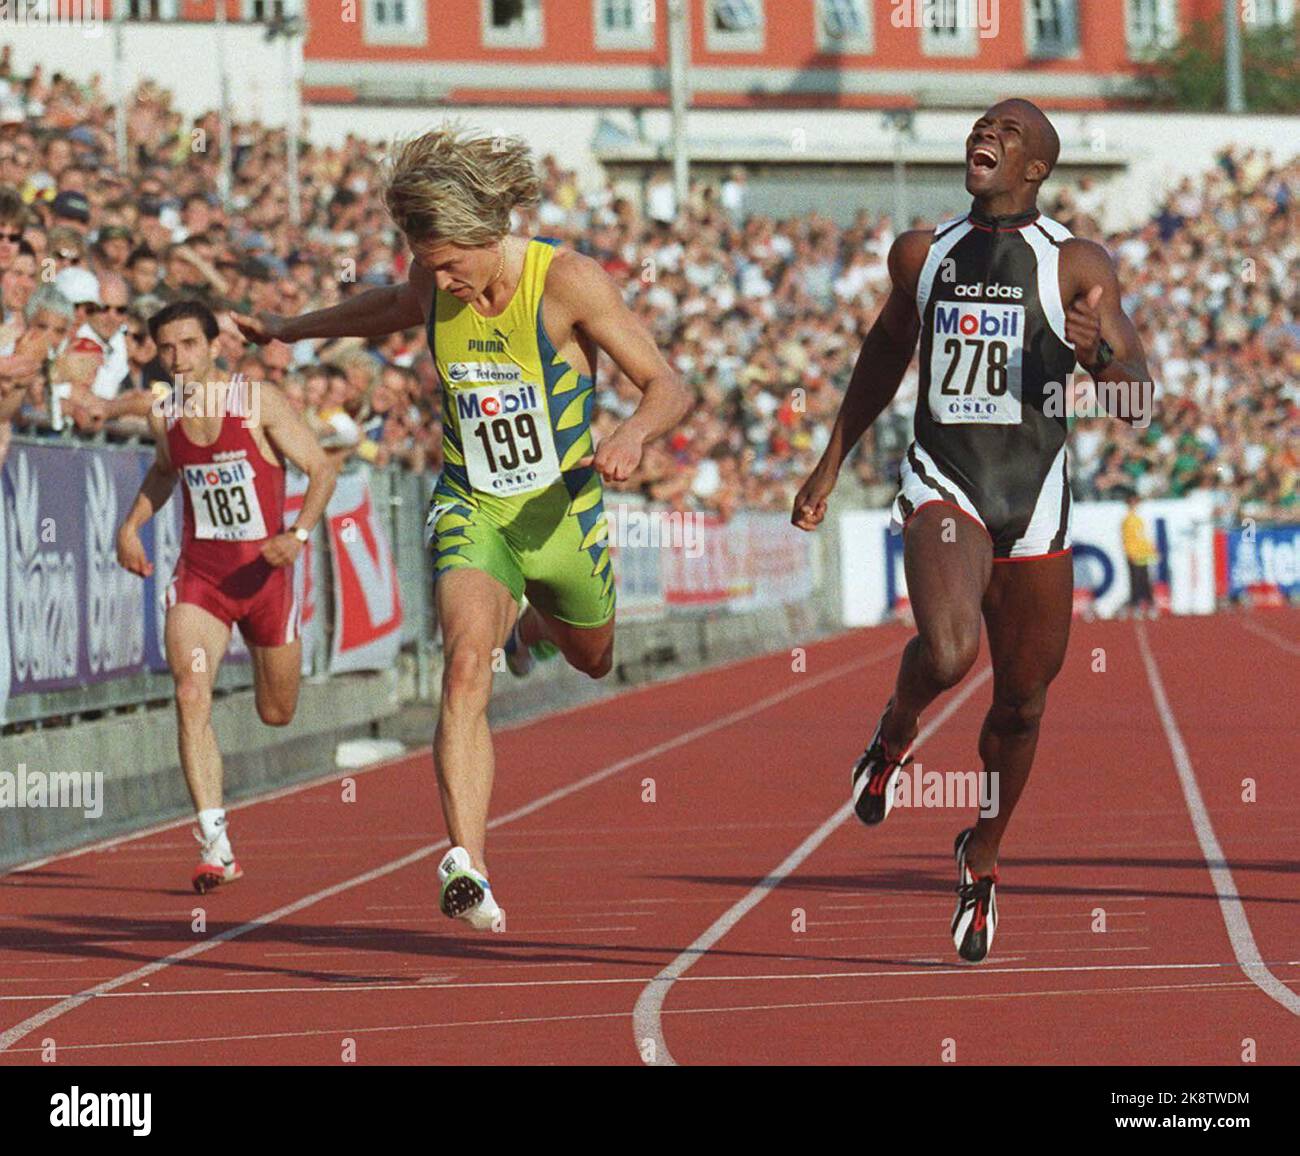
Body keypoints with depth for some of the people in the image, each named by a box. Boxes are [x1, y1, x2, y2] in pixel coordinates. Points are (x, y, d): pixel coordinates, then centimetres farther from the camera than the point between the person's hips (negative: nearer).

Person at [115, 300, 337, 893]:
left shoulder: (259, 401, -12)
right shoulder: (163, 416, -1)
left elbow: (322, 470, -7)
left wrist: (298, 534, -22)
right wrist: (132, 524, 8)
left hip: (263, 571, -1)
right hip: (199, 575, 1)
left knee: (276, 714, 14)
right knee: (191, 697, -22)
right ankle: (215, 845, -24)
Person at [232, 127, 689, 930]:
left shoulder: (568, 280, -19)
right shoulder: (432, 286, -7)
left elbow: (669, 387, -15)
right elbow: (395, 309, 21)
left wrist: (633, 435, -35)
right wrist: (291, 329, 28)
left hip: (562, 509, -1)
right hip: (470, 510, 1)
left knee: (591, 659, 24)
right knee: (466, 666, -25)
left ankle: (529, 621, 62)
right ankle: (467, 866, -33)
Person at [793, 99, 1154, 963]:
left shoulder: (1077, 266, -1)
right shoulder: (922, 254, 7)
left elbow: (1139, 399, -4)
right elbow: (885, 355, 24)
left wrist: (1099, 351, -27)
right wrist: (830, 466, 24)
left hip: (1036, 503, 0)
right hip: (944, 491, 0)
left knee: (1021, 700, 10)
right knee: (947, 654, -28)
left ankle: (983, 858, 35)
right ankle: (897, 731, 7)